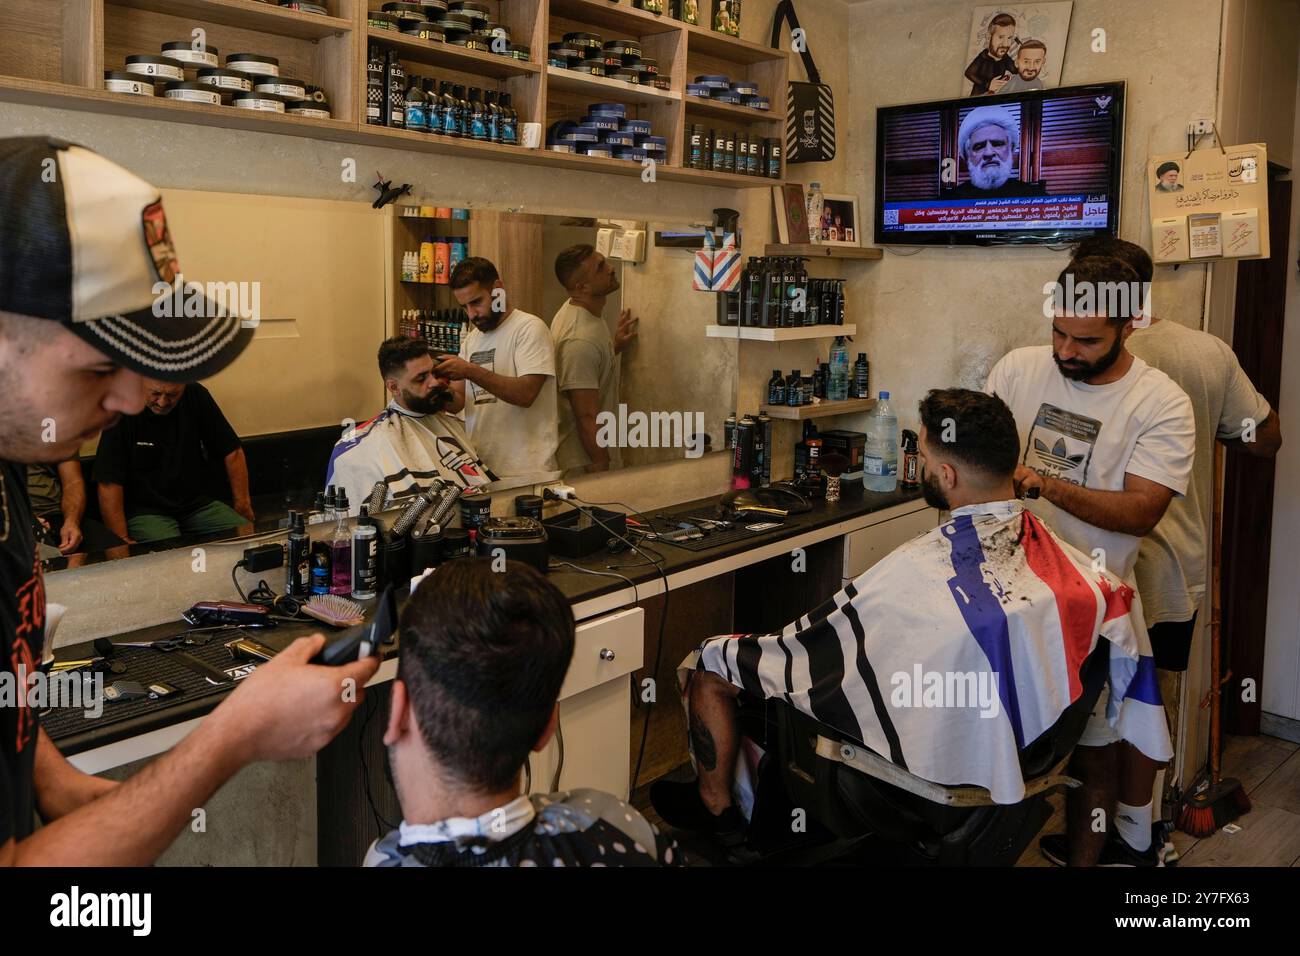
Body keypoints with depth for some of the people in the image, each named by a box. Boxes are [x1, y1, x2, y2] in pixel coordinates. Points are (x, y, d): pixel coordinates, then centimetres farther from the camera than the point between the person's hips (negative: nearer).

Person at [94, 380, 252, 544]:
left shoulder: (196, 396, -4)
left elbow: (232, 452, 3)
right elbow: (109, 483, -15)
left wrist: (242, 503, -2)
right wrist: (122, 539, -20)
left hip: (197, 504, 3)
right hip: (145, 510, -3)